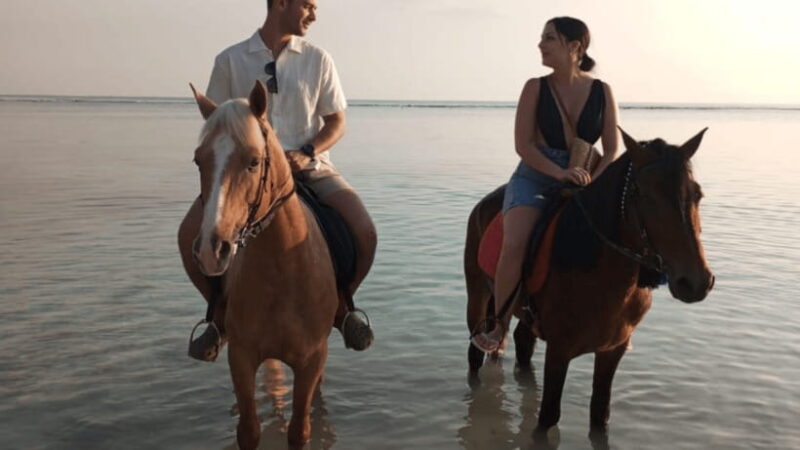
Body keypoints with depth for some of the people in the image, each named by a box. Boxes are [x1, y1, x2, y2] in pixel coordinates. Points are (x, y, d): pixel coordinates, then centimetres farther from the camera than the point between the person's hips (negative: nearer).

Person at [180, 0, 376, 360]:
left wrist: (307, 152, -13)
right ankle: (222, 312, 6)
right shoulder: (230, 60, 4)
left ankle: (340, 304, 8)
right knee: (190, 233, -21)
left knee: (364, 233, -23)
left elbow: (336, 122, 6)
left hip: (307, 166, 0)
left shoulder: (318, 59, 6)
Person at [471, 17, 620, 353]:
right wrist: (560, 173, -24)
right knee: (515, 244, -29)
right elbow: (523, 145, -10)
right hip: (534, 178, -2)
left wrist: (593, 183, -17)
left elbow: (611, 150, 1)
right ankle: (498, 325, -10)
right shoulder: (535, 88, -3)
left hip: (584, 182, 3)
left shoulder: (602, 92, 1)